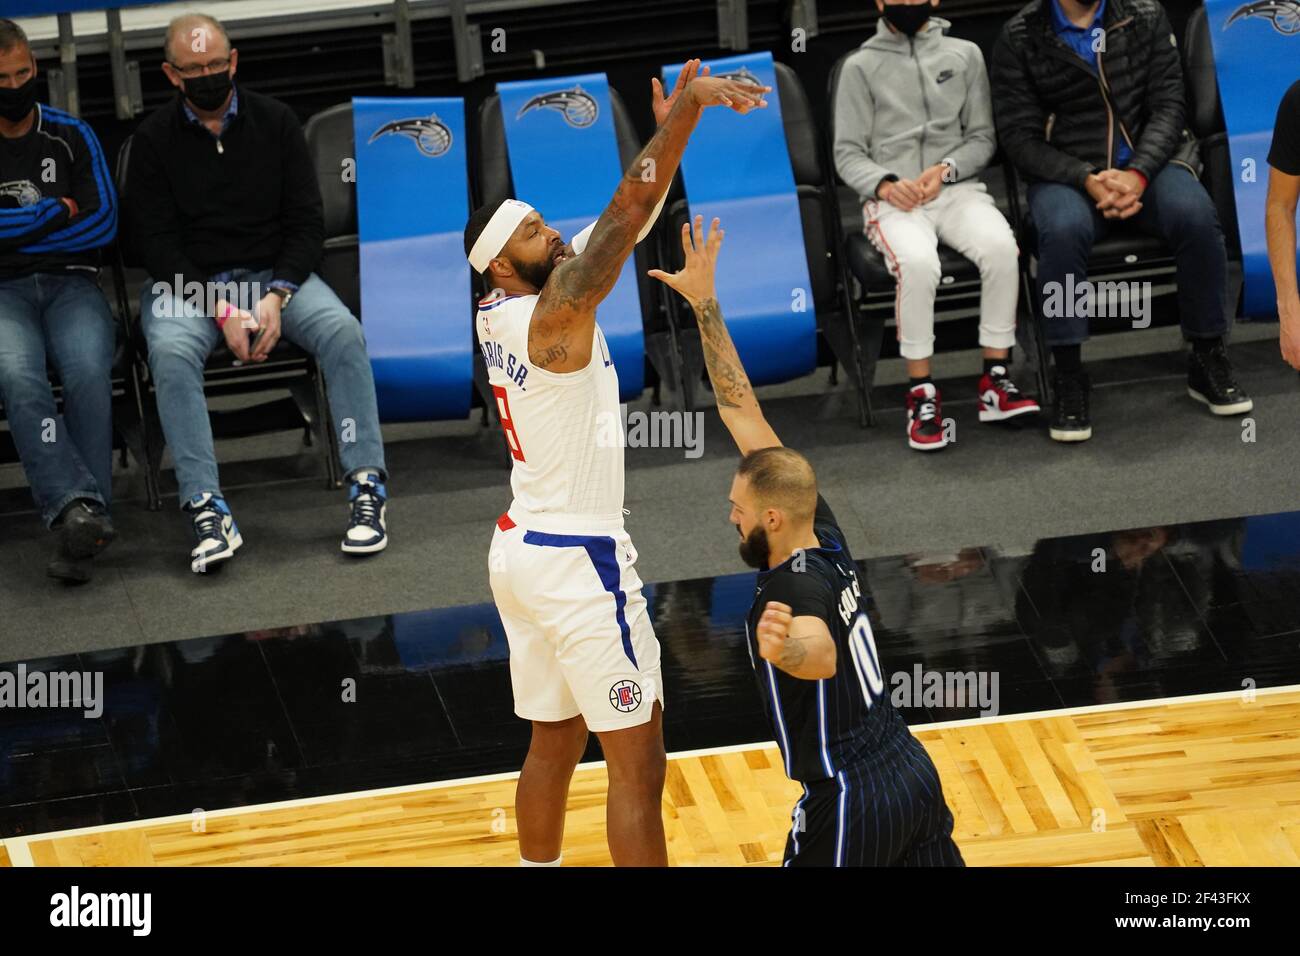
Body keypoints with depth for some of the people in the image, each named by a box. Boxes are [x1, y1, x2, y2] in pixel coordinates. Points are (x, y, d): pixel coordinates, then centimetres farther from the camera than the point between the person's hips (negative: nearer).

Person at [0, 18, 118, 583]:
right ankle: (78, 508, -47)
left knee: (88, 372, -32)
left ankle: (75, 533, -35)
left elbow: (103, 223, 4)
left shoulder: (71, 137, 12)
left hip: (71, 283, 1)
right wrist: (57, 213, -1)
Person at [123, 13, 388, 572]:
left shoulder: (274, 122, 6)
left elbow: (307, 223, 3)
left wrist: (278, 296, -14)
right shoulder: (154, 141, 1)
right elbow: (157, 243, -5)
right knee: (172, 352, -34)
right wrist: (220, 310, -19)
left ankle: (368, 489, -26)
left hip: (274, 273, 2)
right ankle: (208, 513, -38)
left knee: (342, 330, -27)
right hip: (186, 281, -2)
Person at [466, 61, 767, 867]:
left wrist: (670, 126, 2)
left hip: (523, 548, 10)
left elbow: (623, 221, 9)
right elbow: (627, 212, -27)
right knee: (639, 764, -5)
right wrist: (689, 106, -26)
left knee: (554, 743, 19)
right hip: (577, 558, -10)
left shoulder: (500, 315, 6)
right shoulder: (555, 314, -18)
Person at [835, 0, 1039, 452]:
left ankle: (995, 380, -20)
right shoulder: (861, 66, 9)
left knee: (1001, 246, -30)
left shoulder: (964, 54, 14)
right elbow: (848, 154, 6)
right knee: (918, 262, -35)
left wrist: (946, 170, -8)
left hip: (956, 189, 2)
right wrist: (886, 184, -14)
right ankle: (922, 393, -25)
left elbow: (982, 139, 12)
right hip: (892, 199, -2)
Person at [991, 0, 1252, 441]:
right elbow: (1019, 136, -3)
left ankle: (1207, 359, -13)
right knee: (1062, 231, -36)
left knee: (1195, 215, -31)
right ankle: (1068, 380, -23)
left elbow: (1167, 105, 1)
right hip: (1067, 172, -2)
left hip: (1147, 161, 2)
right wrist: (1087, 180, -19)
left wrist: (1138, 174, -18)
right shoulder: (1020, 38, 0)